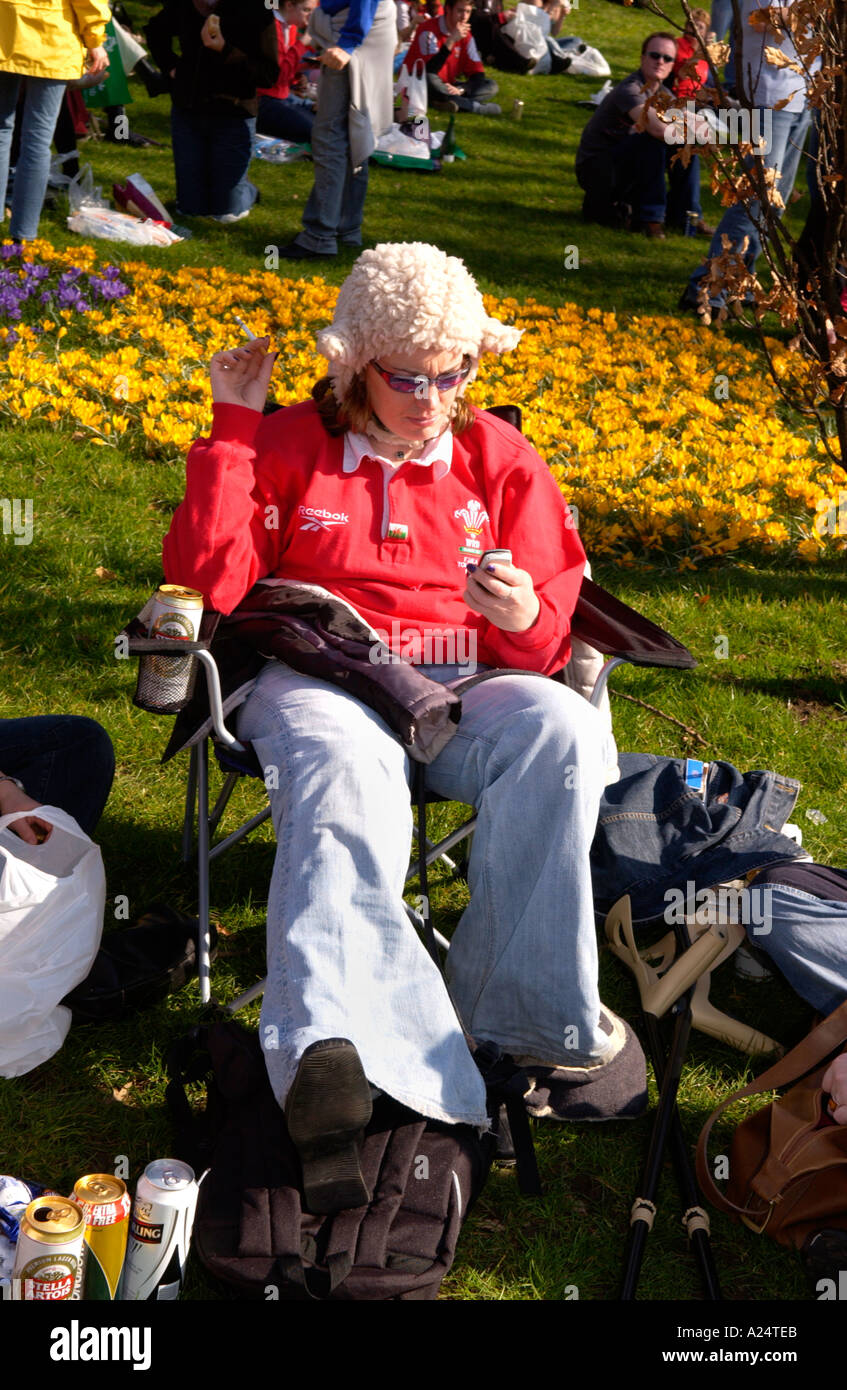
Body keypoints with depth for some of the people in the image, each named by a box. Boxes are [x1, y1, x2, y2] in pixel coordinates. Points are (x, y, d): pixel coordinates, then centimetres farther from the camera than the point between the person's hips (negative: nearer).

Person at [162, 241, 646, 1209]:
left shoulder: (499, 458, 15)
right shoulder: (288, 447, 11)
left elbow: (550, 635, 12)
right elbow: (208, 581, -2)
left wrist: (527, 619, -14)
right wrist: (234, 428, -2)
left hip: (462, 686, 2)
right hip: (317, 681, -2)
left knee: (561, 731, -33)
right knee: (341, 773, -39)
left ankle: (523, 1016, -28)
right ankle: (332, 1045, -59)